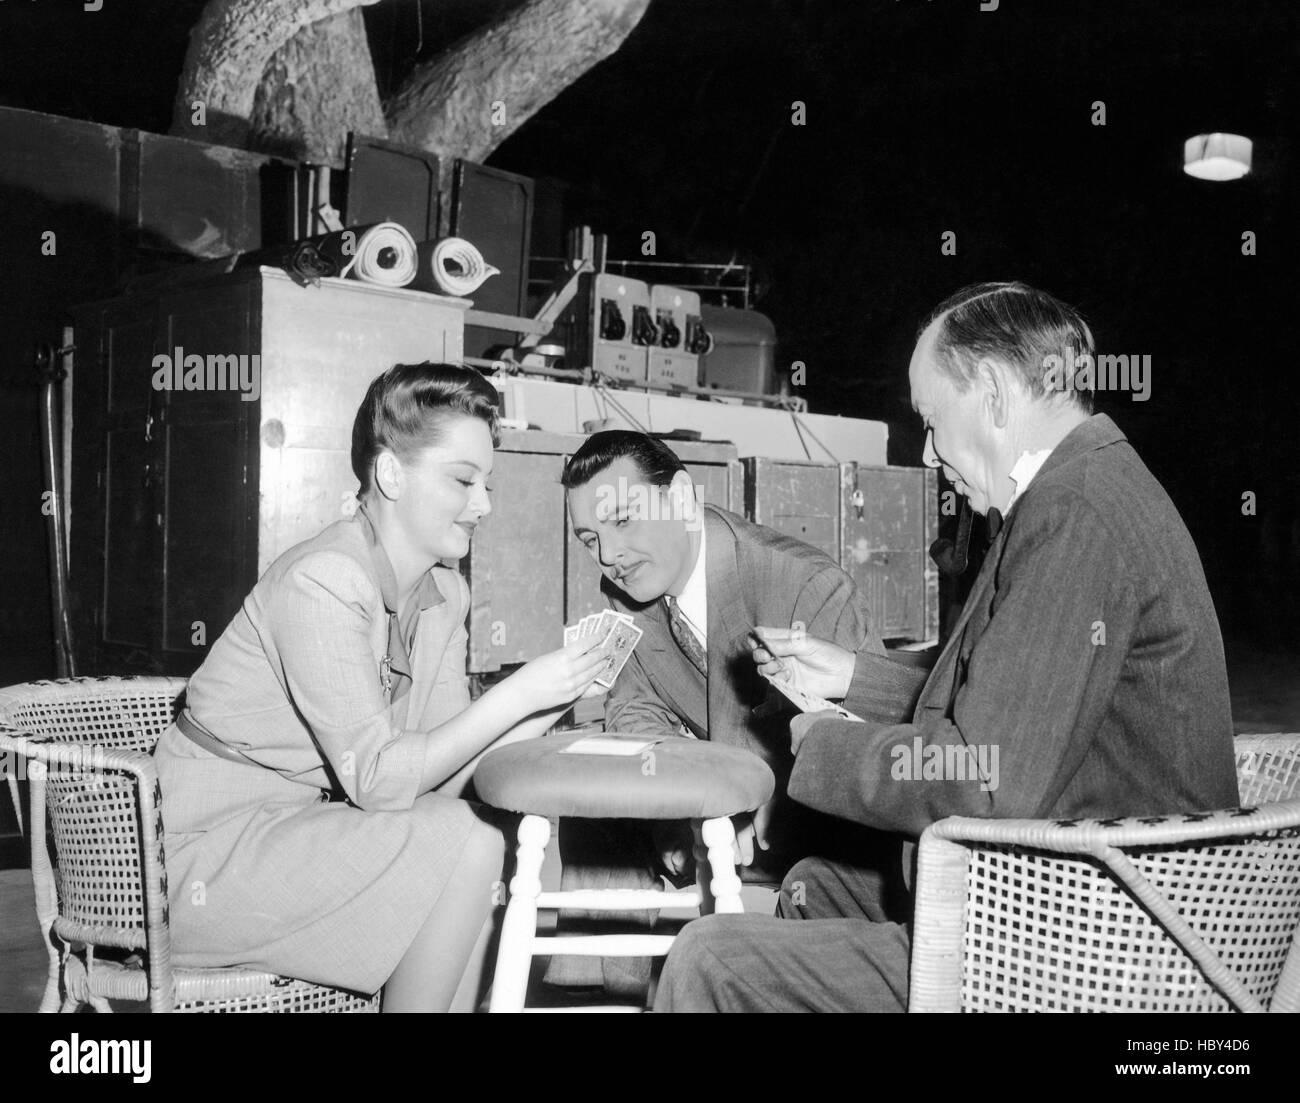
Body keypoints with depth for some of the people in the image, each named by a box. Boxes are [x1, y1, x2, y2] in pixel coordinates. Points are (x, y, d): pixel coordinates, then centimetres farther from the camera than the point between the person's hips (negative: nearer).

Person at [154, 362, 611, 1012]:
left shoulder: (444, 594, 4)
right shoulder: (322, 582, -21)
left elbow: (443, 773, -1)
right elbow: (377, 780, -24)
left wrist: (557, 698, -12)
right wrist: (518, 693, -26)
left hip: (298, 826, 8)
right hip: (207, 851, -8)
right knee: (466, 842, -20)